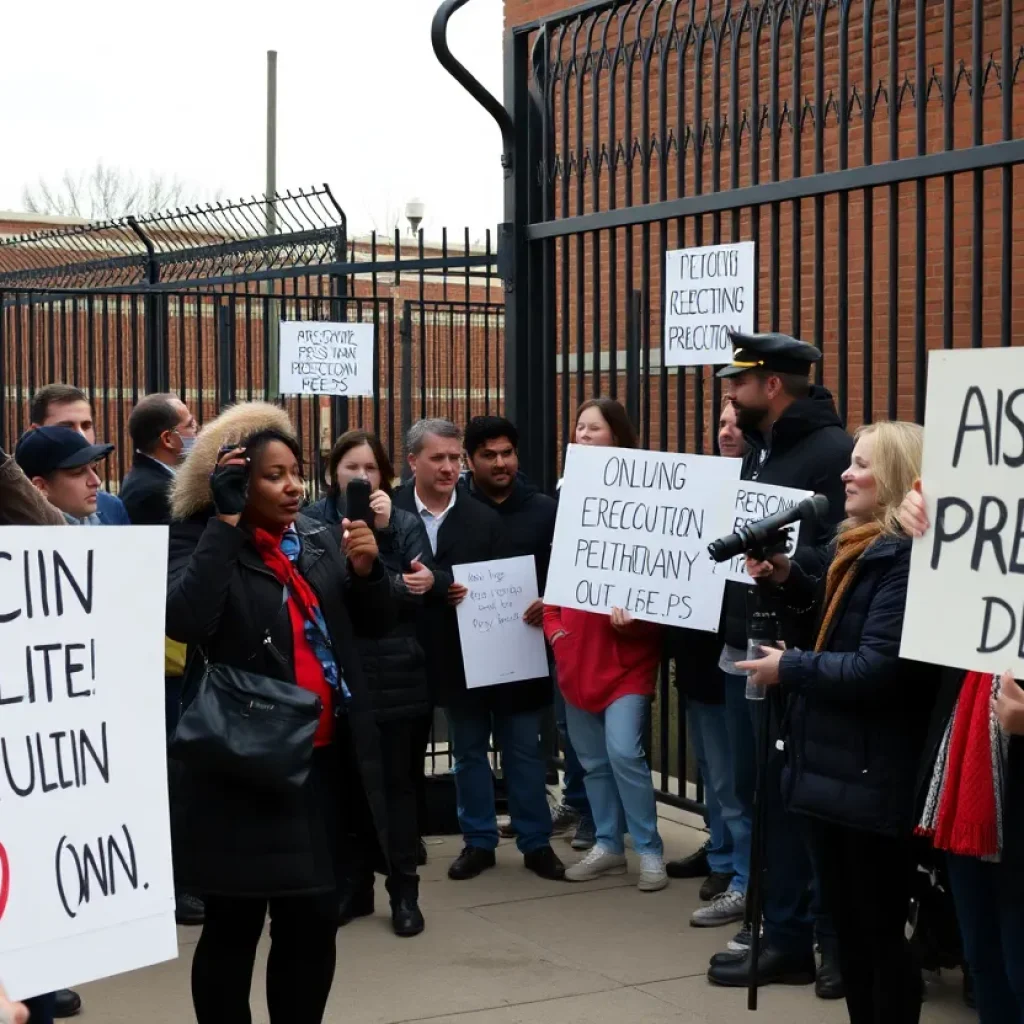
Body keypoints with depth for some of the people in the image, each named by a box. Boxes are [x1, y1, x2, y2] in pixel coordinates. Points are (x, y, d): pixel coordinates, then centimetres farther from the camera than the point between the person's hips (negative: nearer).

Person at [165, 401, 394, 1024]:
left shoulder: (319, 539, 9)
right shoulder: (199, 544, -6)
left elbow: (379, 620, 12)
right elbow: (184, 621, -26)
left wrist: (366, 567, -8)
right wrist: (226, 521, -21)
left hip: (325, 761, 5)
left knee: (315, 918, 12)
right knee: (234, 925, 4)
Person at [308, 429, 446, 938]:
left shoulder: (405, 523, 5)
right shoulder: (314, 521, 0)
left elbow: (420, 593, -7)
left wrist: (383, 531, -13)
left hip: (395, 673, 0)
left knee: (397, 780, 3)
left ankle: (404, 891, 10)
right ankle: (352, 885, 19)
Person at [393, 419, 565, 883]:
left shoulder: (484, 517, -5)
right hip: (456, 656, 1)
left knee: (523, 749, 6)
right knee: (468, 751, 13)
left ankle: (536, 843, 17)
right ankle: (478, 841, 24)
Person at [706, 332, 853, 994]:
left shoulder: (833, 451, -13)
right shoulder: (758, 451, 16)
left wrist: (787, 564, -36)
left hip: (797, 657, -9)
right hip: (746, 648, 9)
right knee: (762, 793, 12)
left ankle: (842, 942, 9)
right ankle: (788, 938, 20)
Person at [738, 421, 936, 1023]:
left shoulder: (910, 557, -18)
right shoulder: (864, 548, 12)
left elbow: (877, 670, -24)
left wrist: (789, 669, -13)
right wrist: (788, 579, 9)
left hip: (873, 778, -10)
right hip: (838, 766, 10)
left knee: (878, 930, 1)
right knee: (847, 923, 18)